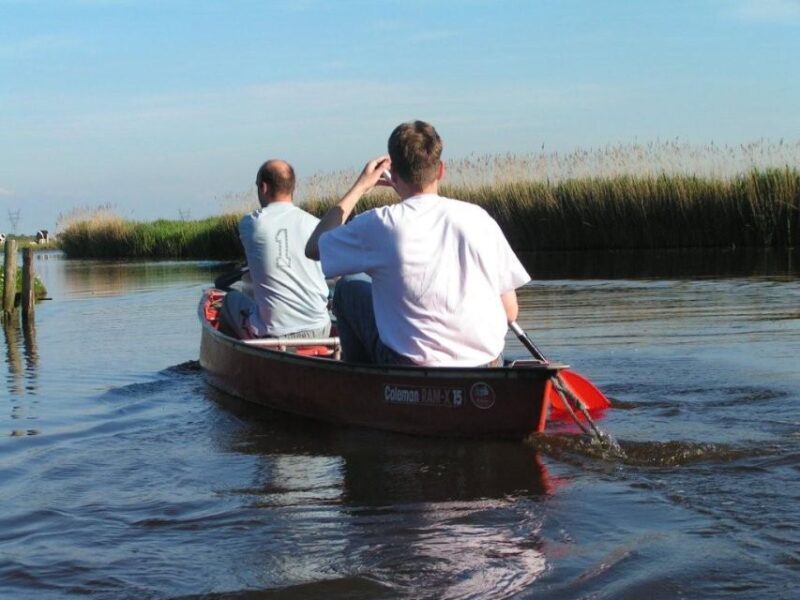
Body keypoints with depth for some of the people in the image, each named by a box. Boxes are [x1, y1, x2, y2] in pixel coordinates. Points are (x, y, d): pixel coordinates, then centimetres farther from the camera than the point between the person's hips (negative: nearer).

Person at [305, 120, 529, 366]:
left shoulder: (380, 224, -8)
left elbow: (314, 247, 11)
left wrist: (360, 187, 17)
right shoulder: (478, 217, -1)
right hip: (487, 372, 3)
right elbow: (510, 312, 2)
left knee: (349, 288, 21)